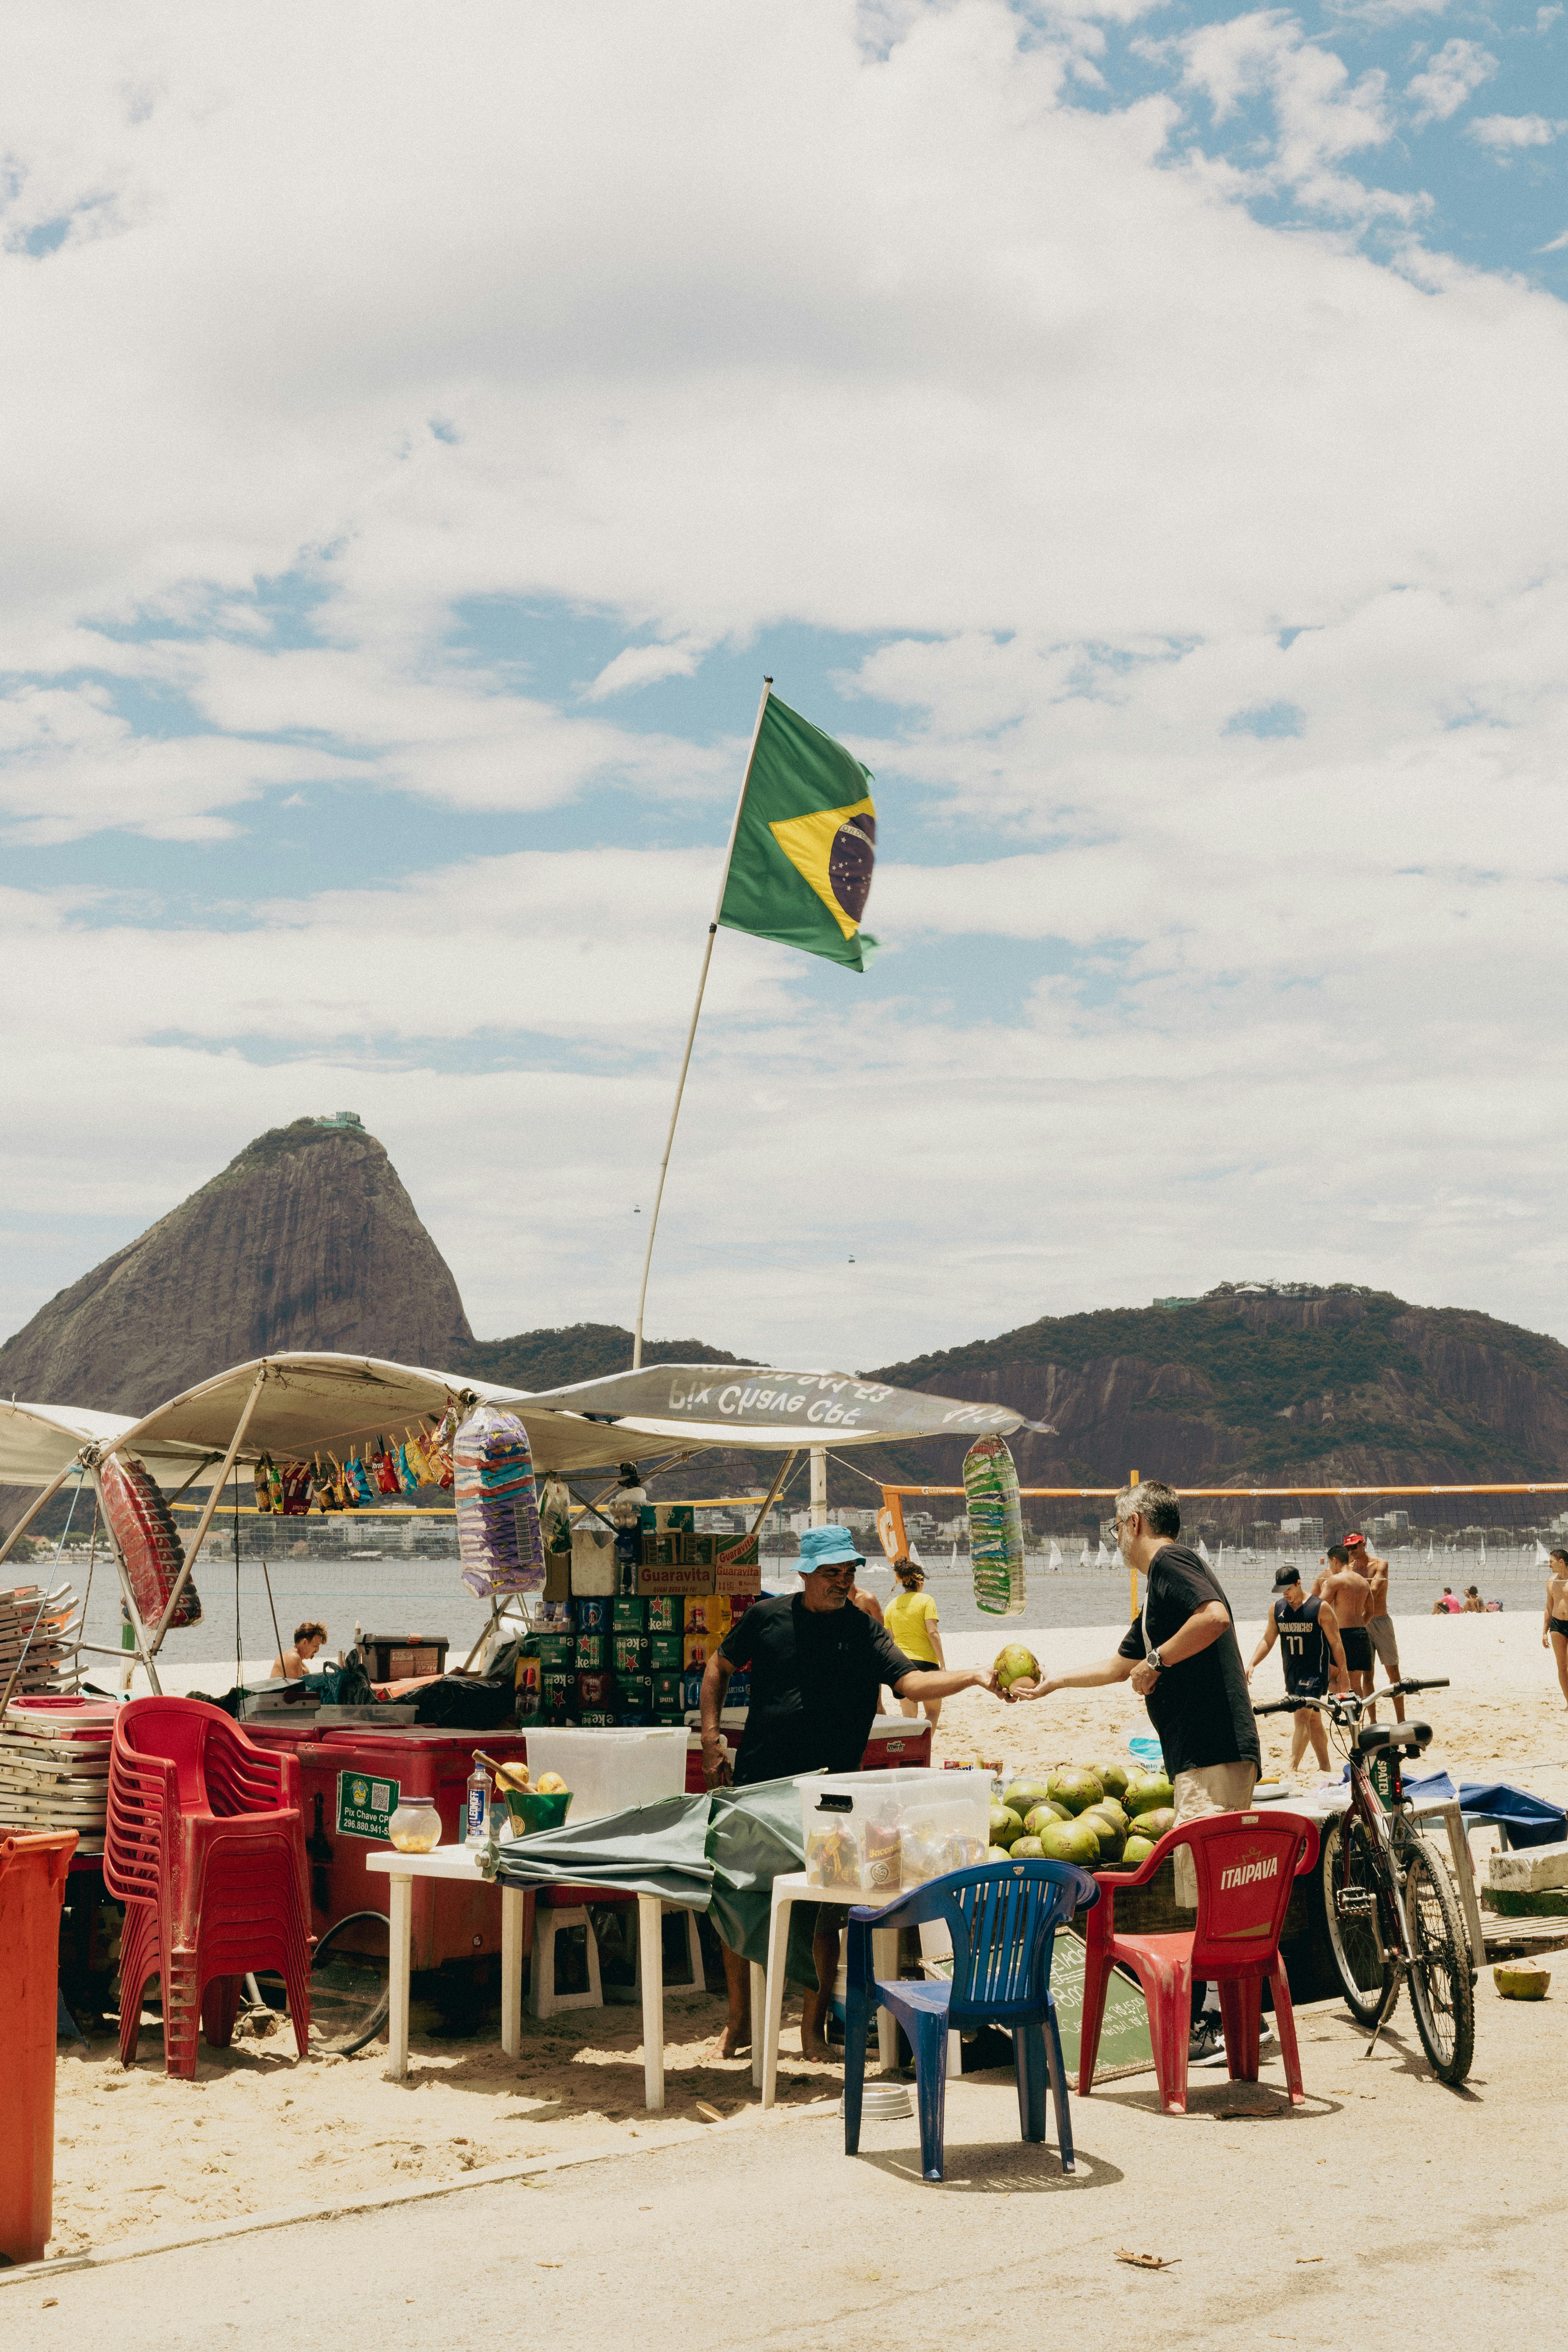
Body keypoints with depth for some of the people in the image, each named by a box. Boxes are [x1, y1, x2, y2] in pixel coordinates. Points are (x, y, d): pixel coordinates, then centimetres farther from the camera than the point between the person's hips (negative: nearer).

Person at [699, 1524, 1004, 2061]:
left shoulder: (863, 1631, -1)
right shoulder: (767, 1616, 2)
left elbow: (911, 1682, -15)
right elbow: (719, 1667, 16)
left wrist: (975, 1676, -31)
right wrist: (711, 1739, 6)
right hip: (756, 1786, 1)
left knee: (822, 1913, 0)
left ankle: (813, 2026, 14)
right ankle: (739, 2021, 20)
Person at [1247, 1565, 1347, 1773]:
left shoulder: (1321, 1608, -9)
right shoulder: (1277, 1609, 5)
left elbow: (1336, 1642, -4)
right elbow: (1268, 1640, 11)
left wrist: (1342, 1672, -3)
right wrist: (1252, 1665, 0)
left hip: (1315, 1671, -6)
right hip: (1292, 1673, 6)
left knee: (1302, 1716, -17)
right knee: (1313, 1720, 13)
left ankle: (1293, 1767, -22)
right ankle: (1326, 1767, 21)